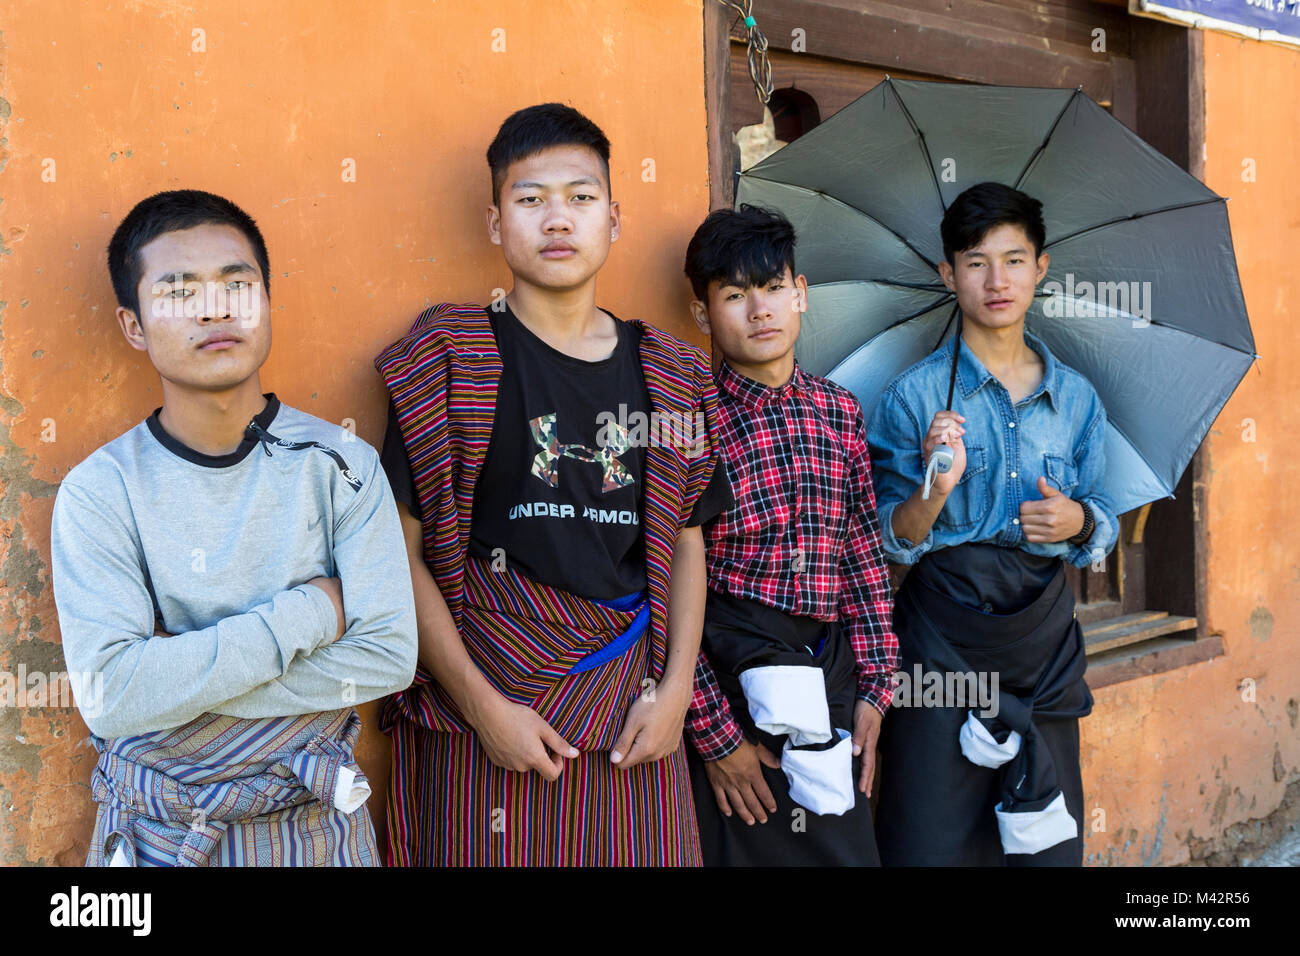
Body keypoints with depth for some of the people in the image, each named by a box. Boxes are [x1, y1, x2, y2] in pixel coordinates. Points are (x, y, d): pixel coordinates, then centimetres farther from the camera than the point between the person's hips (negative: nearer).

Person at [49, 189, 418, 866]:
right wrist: (305, 614, -21)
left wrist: (175, 673, -19)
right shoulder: (98, 492, -11)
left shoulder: (343, 466, -10)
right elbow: (108, 696, -21)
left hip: (311, 824, 0)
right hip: (156, 831, 0)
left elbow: (388, 657, -17)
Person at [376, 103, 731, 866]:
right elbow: (403, 552, -7)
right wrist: (484, 706, -12)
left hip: (630, 716, 3)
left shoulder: (668, 376, 7)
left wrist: (674, 688, 0)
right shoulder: (450, 361, -4)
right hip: (490, 697, -3)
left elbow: (686, 540, 11)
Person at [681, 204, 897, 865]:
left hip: (829, 665, 5)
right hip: (727, 673, -5)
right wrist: (715, 731, -11)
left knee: (847, 847, 14)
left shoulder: (839, 411, 6)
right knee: (737, 846, 7)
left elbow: (864, 552, 10)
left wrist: (873, 685, 6)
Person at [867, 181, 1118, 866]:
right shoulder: (915, 395, -3)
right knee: (936, 842, -1)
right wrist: (935, 490, -24)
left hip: (1045, 635, 3)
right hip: (943, 635, -3)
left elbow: (1104, 531, 12)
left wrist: (1078, 521, -9)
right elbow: (891, 542, -5)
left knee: (1048, 845, 9)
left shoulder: (1075, 398, 7)